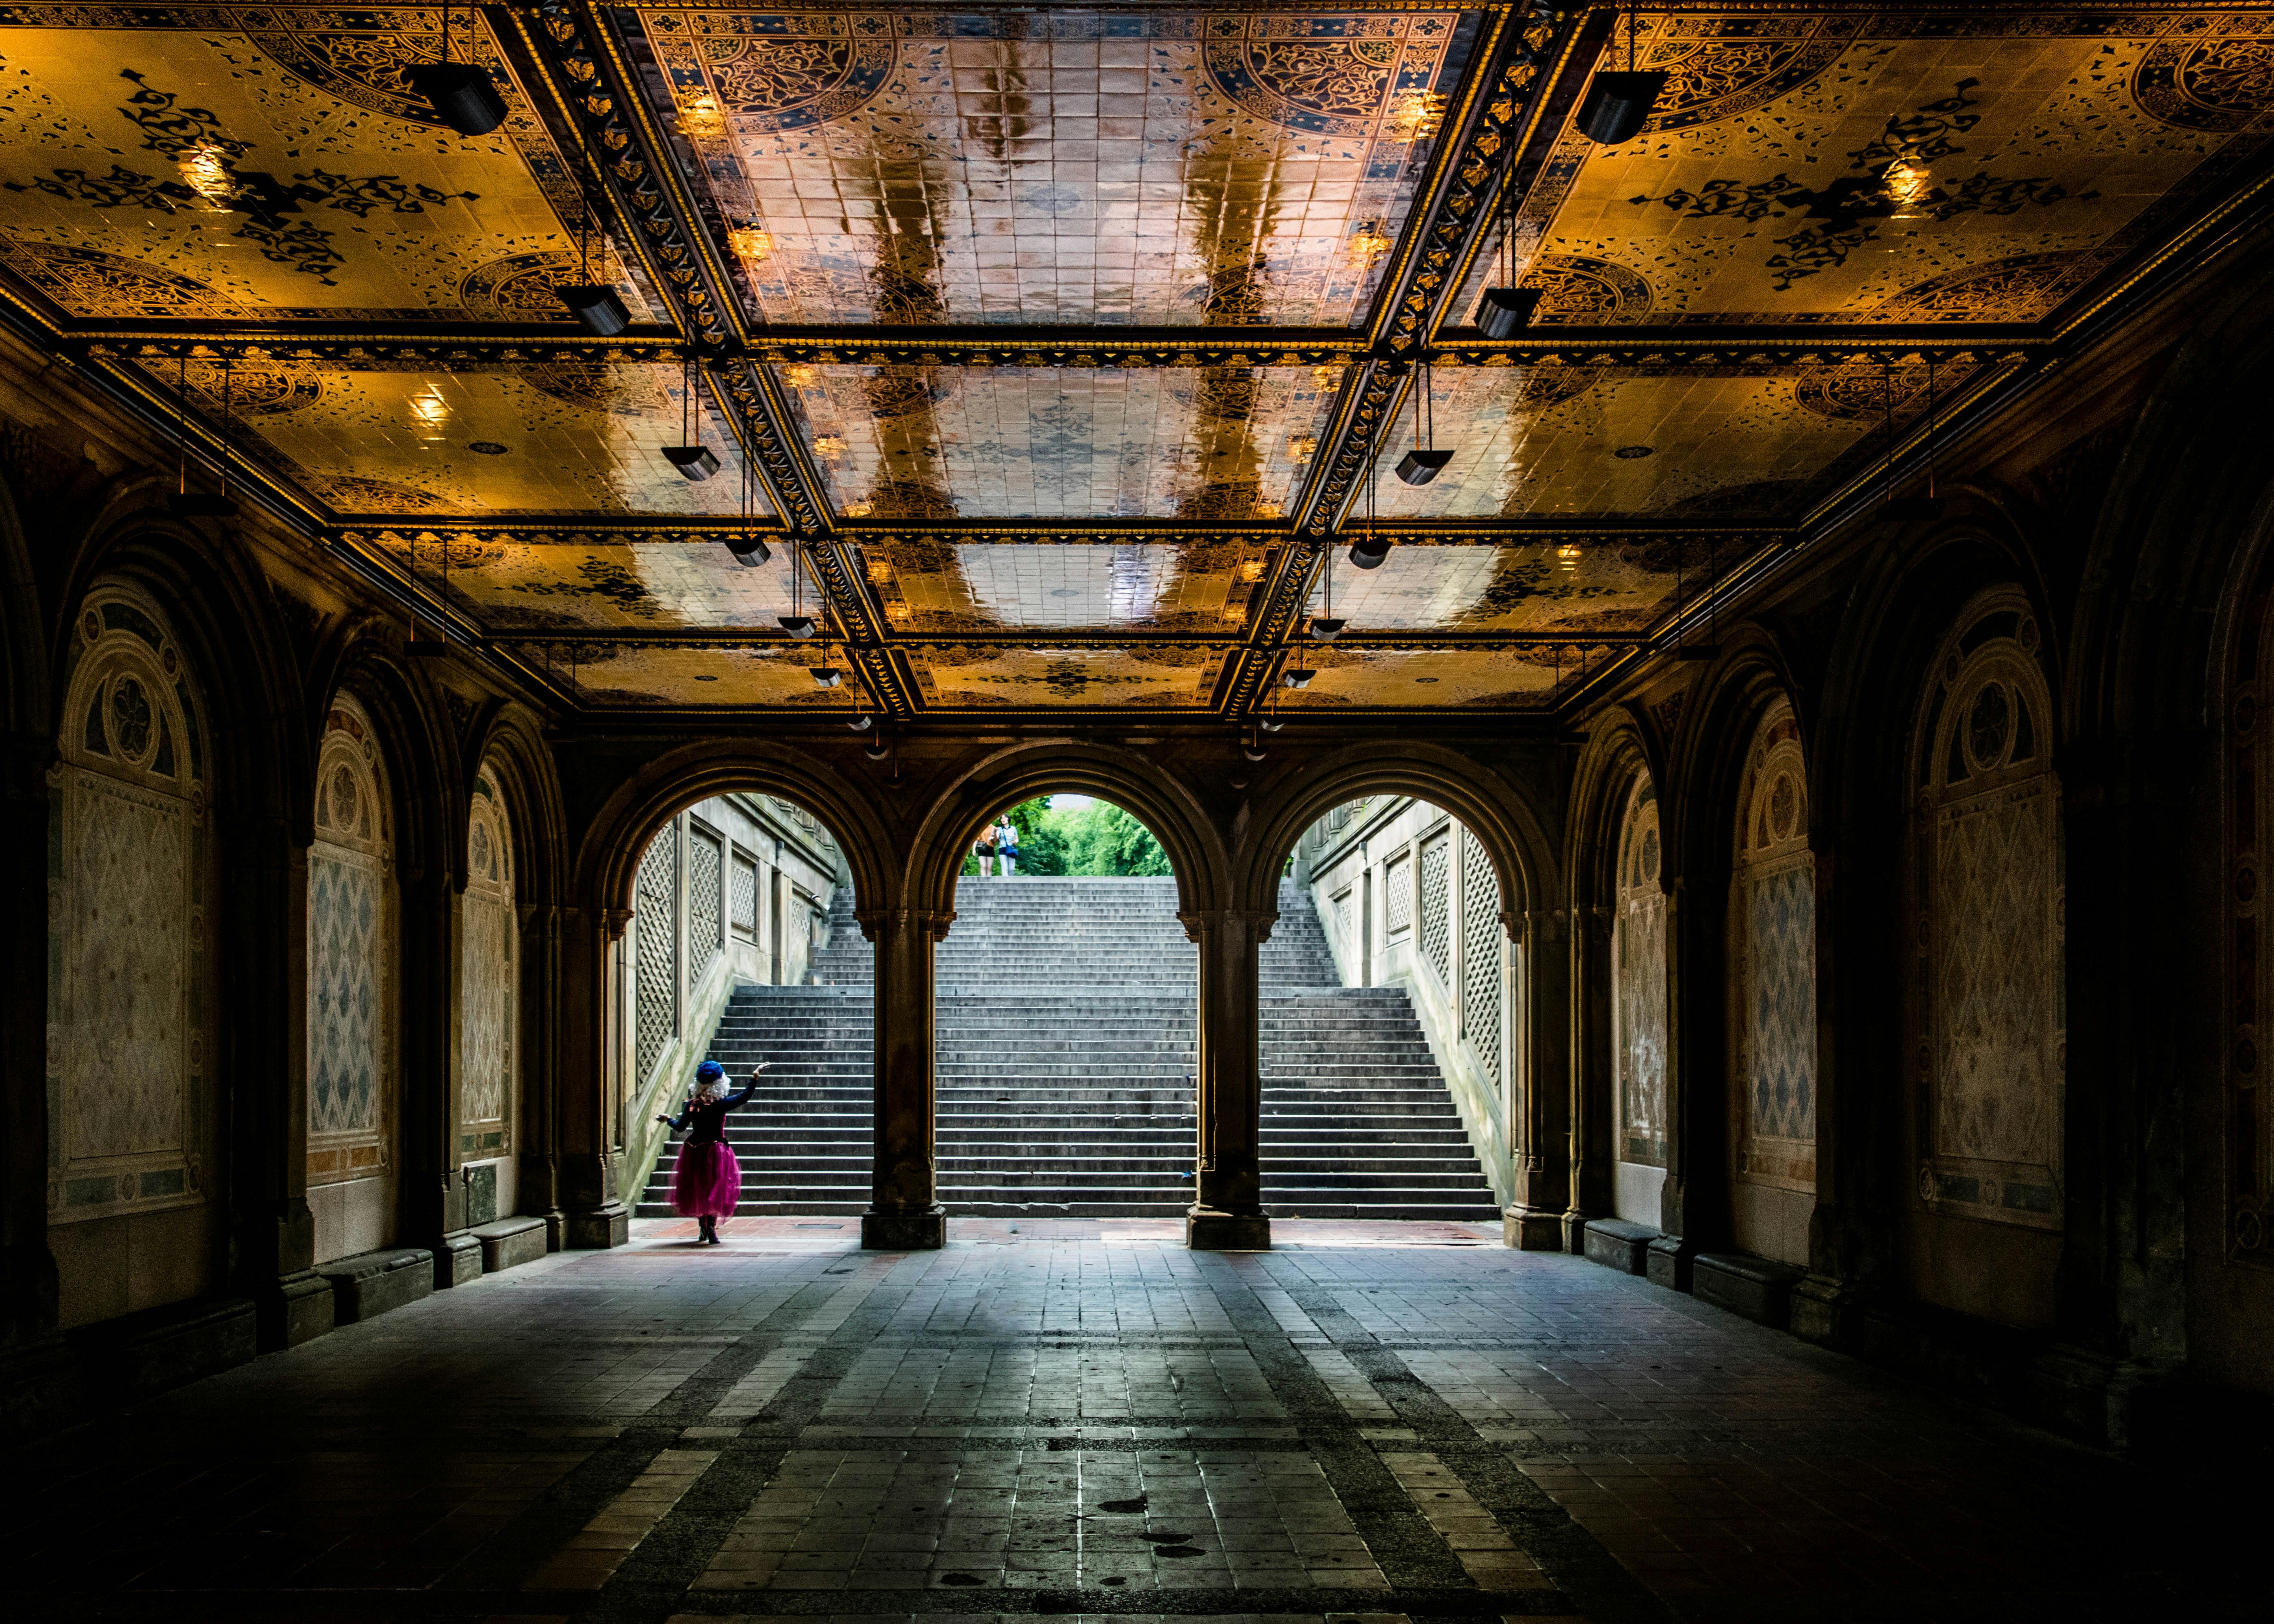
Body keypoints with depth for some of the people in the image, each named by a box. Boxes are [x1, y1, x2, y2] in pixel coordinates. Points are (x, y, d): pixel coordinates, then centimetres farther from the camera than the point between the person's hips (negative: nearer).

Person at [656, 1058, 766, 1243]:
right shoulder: (722, 1103, -10)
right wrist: (756, 1075, 2)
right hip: (716, 1150, -3)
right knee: (715, 1191, 1)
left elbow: (680, 1127, 3)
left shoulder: (692, 1105, -3)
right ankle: (711, 1229, -10)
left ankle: (704, 1231, 18)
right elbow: (745, 1095, -6)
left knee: (697, 1191, 13)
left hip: (694, 1151, 3)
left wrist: (668, 1120, 23)